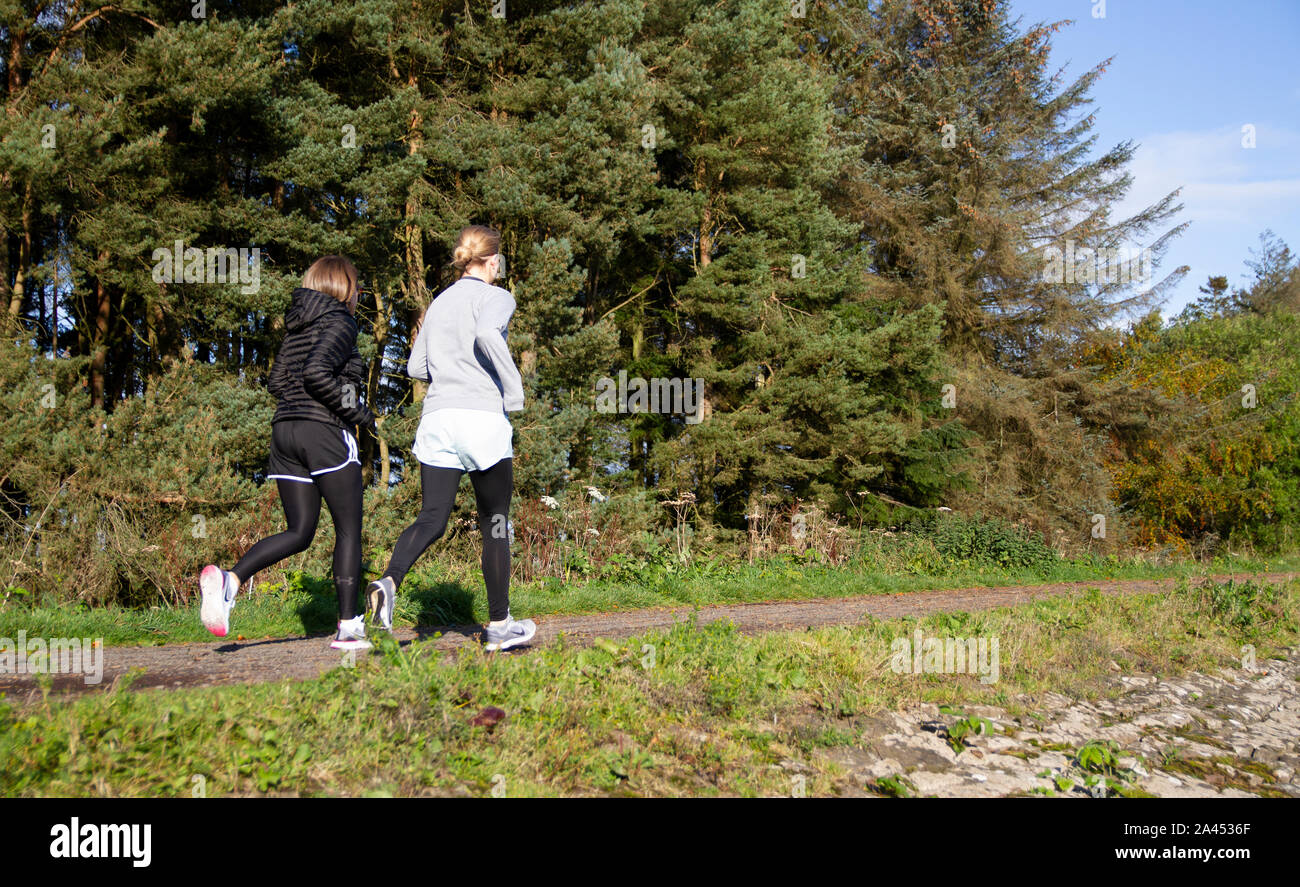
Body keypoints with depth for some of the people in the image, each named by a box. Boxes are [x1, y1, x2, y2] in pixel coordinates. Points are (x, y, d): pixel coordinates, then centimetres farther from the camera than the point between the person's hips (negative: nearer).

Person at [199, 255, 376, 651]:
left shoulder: (297, 326, 17)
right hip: (324, 432, -7)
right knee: (349, 530, 2)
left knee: (299, 532, 9)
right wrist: (358, 414, -11)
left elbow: (277, 381, 14)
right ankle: (349, 627, 0)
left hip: (285, 430, 7)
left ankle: (229, 578, -12)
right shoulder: (340, 322, -6)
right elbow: (316, 372, -20)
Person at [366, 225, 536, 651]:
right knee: (495, 526, 6)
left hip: (437, 418, 5)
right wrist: (513, 389, -14)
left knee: (432, 519, 2)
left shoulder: (439, 302, 18)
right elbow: (487, 334, -23)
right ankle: (499, 625, 13)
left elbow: (416, 367, 17)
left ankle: (389, 580, -26)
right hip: (483, 417, -5)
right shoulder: (496, 297, 0)